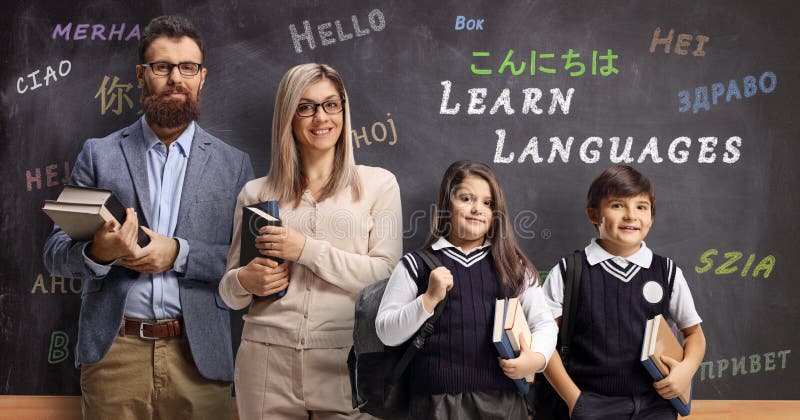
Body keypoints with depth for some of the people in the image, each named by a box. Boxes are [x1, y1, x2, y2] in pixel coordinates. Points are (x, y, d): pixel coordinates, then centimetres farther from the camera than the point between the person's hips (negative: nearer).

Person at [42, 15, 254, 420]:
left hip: (198, 354, 0)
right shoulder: (99, 154, 6)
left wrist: (179, 253, -15)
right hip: (112, 351, 0)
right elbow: (55, 253, 4)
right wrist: (98, 253, -18)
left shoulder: (234, 165, 6)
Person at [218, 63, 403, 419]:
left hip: (345, 361, -1)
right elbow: (230, 291, 13)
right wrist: (245, 282, -9)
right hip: (267, 361, 2)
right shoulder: (256, 193, 9)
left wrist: (307, 249, -13)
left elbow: (386, 275, -7)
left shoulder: (378, 183, 3)